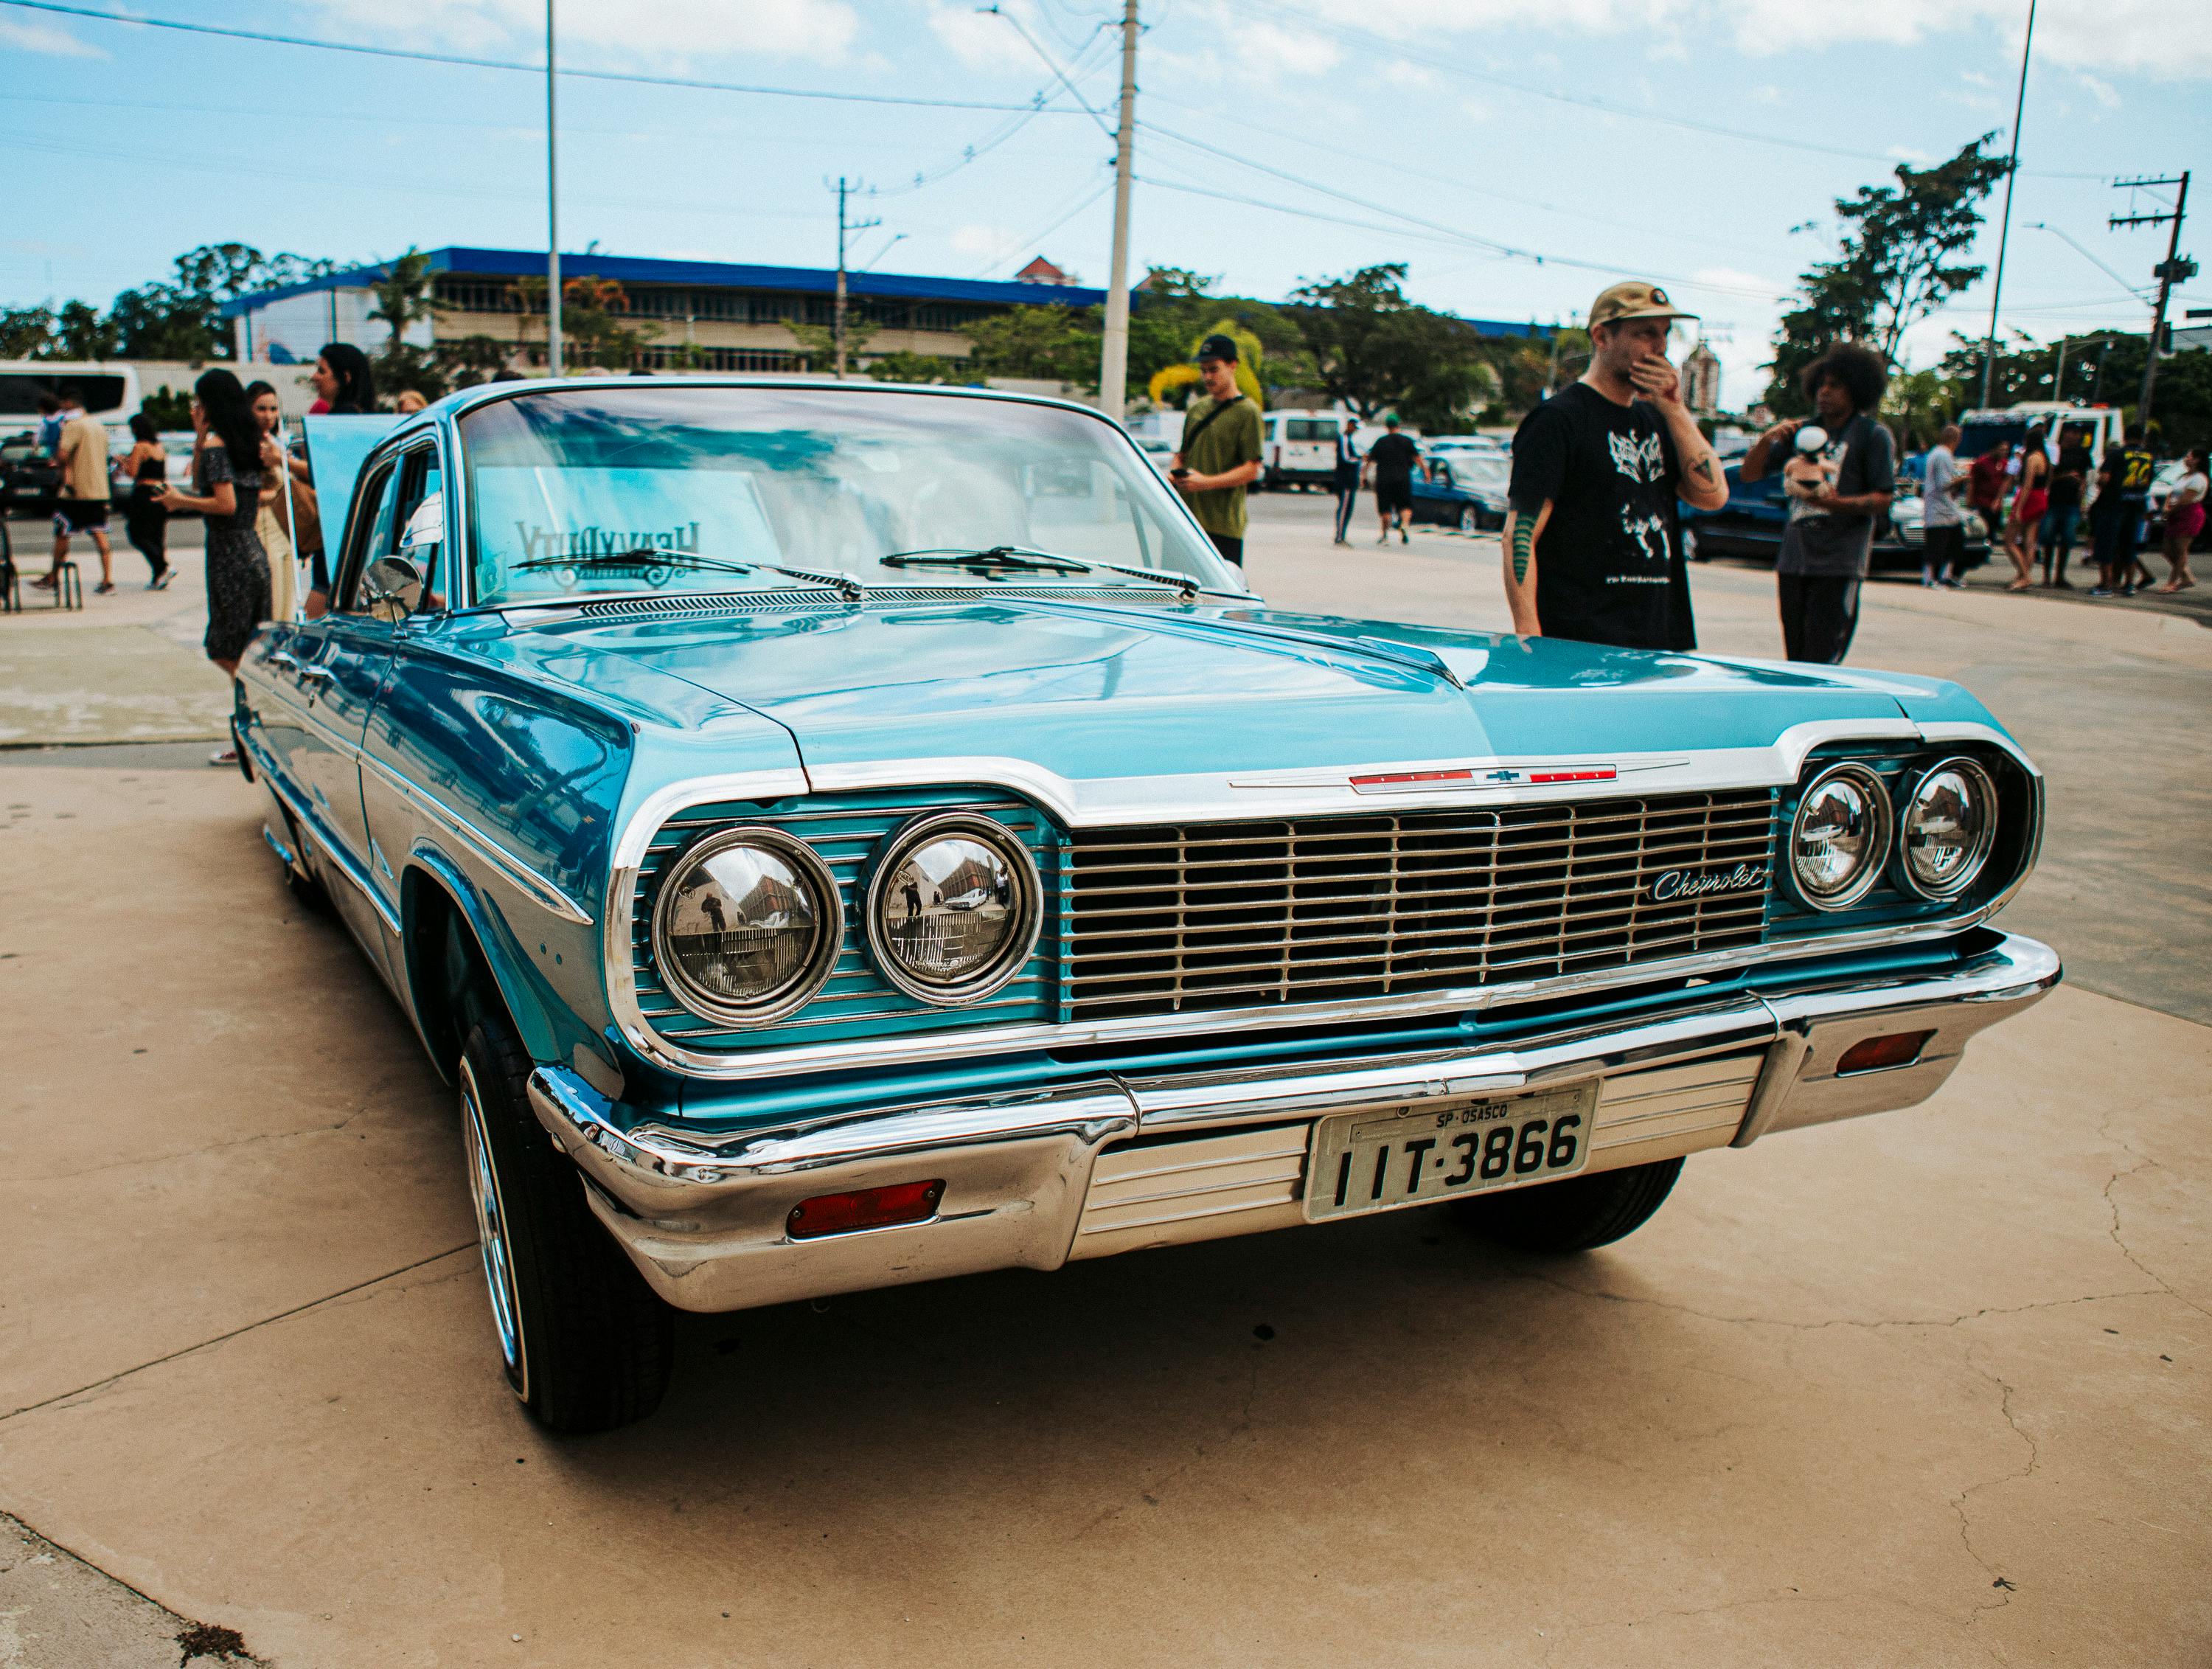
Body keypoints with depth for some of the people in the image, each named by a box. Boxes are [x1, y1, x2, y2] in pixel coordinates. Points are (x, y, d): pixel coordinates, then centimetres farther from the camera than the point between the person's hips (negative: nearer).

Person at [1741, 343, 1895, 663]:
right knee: (1795, 662, 8)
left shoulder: (1873, 436, 2)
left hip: (1839, 565, -5)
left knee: (1822, 665, -11)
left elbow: (1882, 501, -4)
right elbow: (1750, 473, 14)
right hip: (1793, 561, 5)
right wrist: (1767, 439, -6)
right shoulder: (1804, 430, 16)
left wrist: (1835, 502, -22)